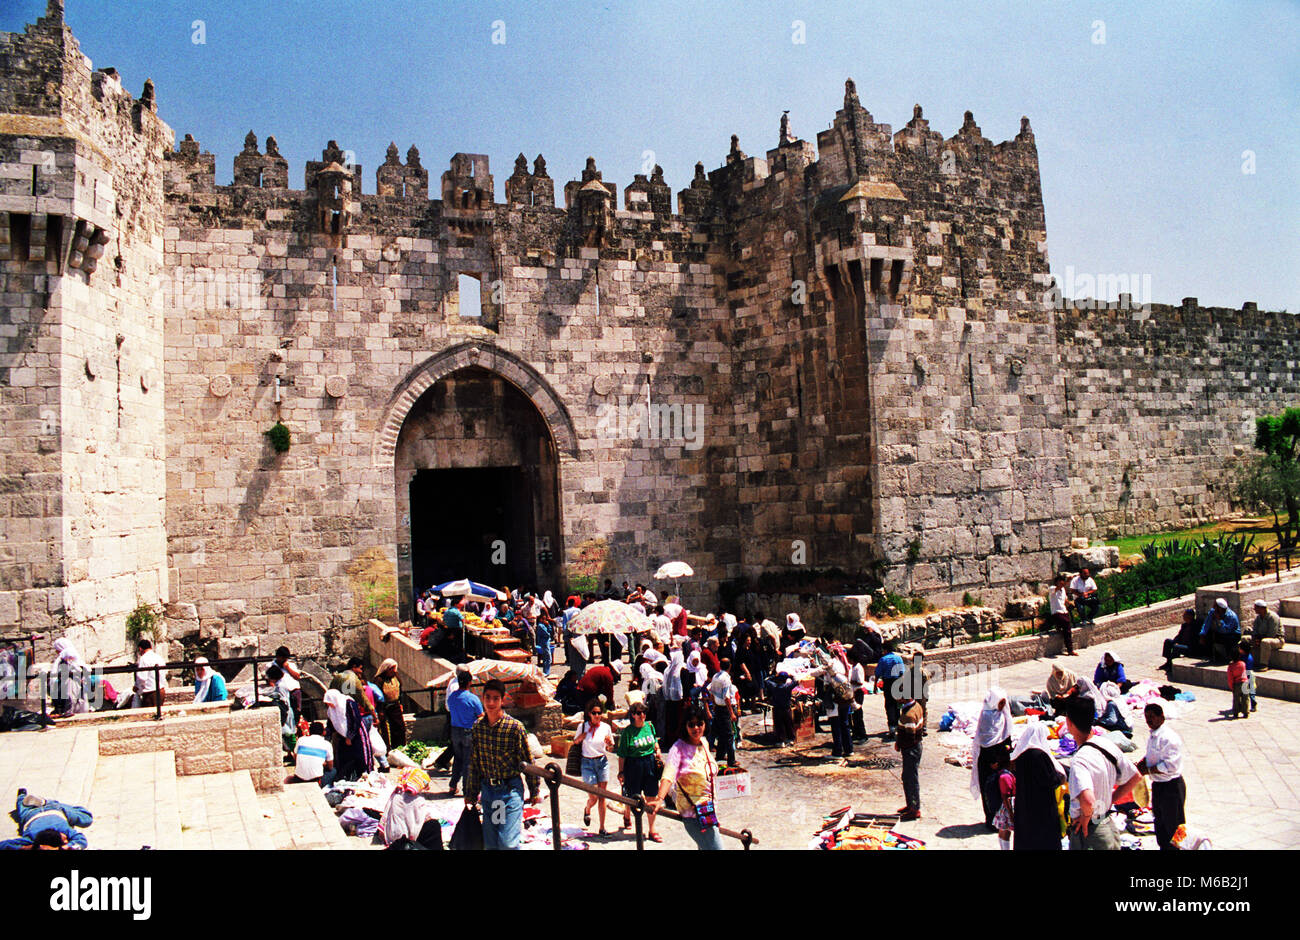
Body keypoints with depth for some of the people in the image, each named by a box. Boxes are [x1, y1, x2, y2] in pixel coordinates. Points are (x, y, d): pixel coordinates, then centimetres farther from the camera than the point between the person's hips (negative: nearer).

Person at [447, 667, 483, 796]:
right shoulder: (473, 698, -18)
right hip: (469, 732, -5)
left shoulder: (451, 697, -2)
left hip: (455, 731, 5)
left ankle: (452, 786, 23)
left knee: (457, 758, 19)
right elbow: (481, 717, -11)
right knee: (468, 761, 6)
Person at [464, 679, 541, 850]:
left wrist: (534, 792, 1)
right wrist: (470, 794, 15)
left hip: (510, 790, -5)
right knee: (490, 843, 11)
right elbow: (474, 763, 11)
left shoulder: (515, 726, -13)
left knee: (508, 843, -10)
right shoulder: (478, 726, 1)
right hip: (487, 789, 5)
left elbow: (528, 762, -5)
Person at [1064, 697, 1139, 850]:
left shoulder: (1079, 760, -28)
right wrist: (1110, 801, 10)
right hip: (1109, 826, 8)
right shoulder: (1108, 745, -3)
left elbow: (1088, 801, -40)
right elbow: (1135, 777, 10)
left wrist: (1085, 817, -20)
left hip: (1087, 833, -7)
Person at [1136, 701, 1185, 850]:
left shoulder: (1169, 737, -23)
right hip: (1157, 785, 10)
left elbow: (1170, 765, -27)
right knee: (1160, 823, 23)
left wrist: (1148, 770, -20)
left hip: (1171, 786, -10)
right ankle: (1163, 846, 37)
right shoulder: (1152, 736, 7)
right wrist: (1142, 763, 1)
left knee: (1173, 826, 2)